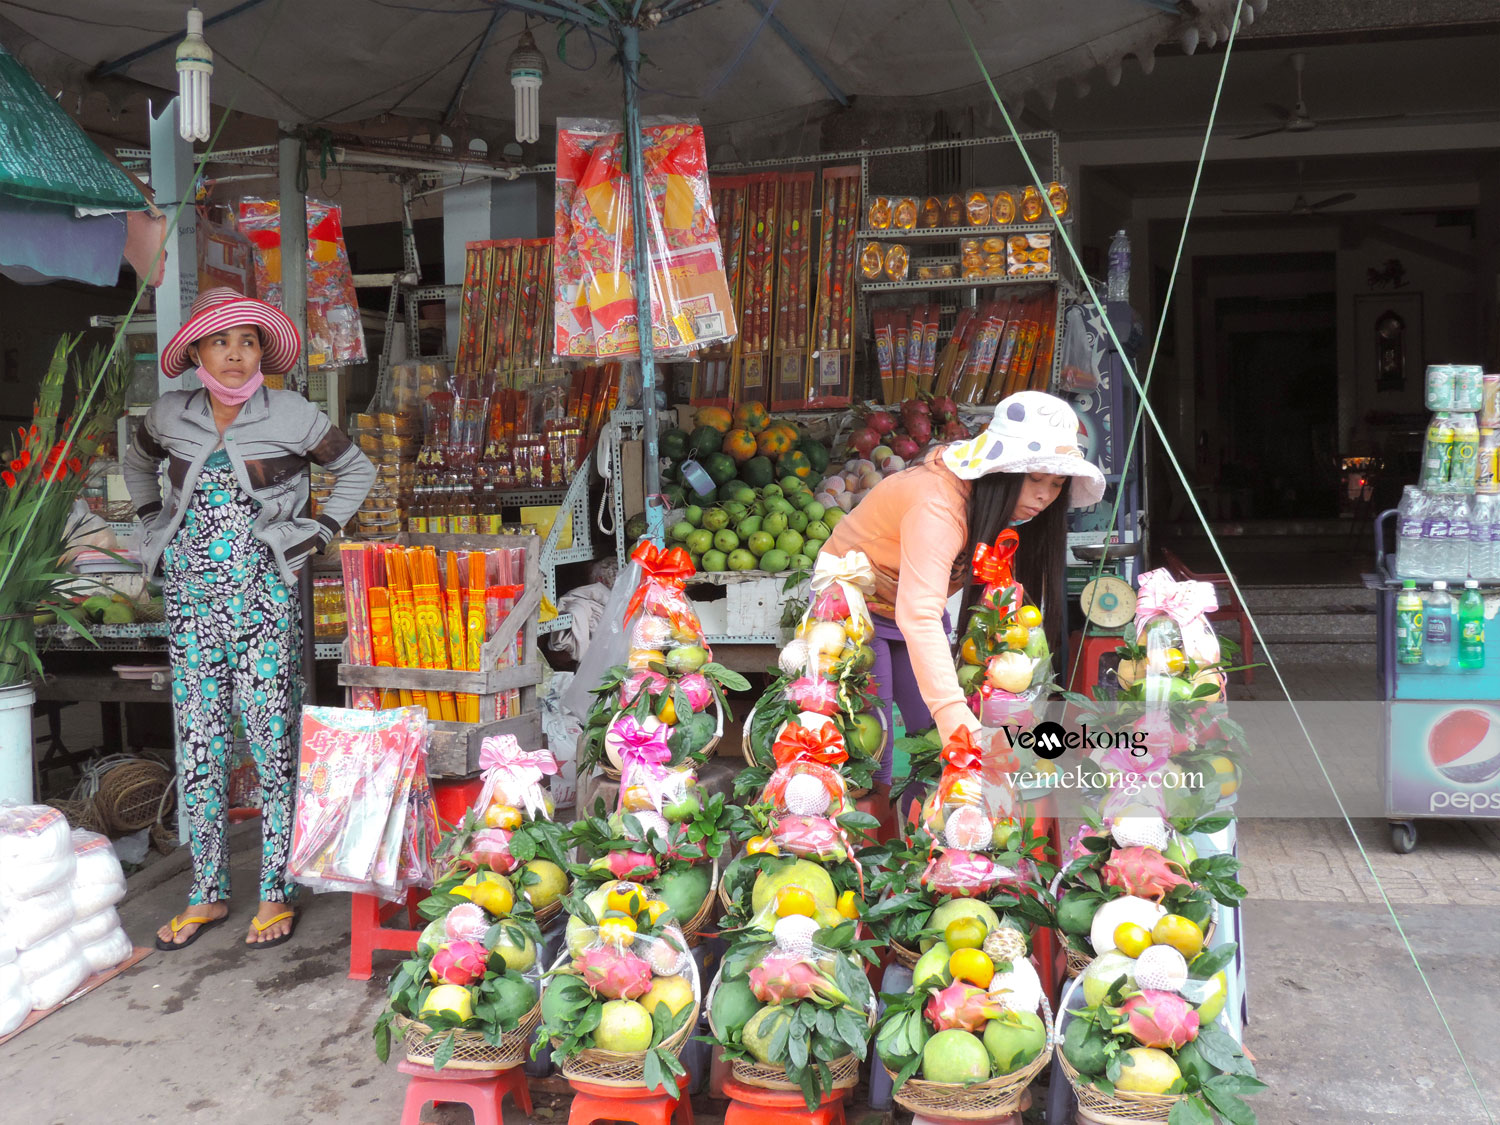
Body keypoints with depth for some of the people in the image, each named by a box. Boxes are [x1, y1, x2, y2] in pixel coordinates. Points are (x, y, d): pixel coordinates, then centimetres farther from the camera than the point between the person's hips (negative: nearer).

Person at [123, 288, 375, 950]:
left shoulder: (291, 416, -3)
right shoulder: (170, 417, 6)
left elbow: (357, 469, 8)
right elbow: (137, 462, 28)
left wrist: (320, 532, 0)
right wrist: (154, 521, 16)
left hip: (263, 597, -3)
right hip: (190, 598, 4)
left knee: (271, 741, -3)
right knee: (197, 746, 7)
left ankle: (276, 894, 9)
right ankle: (207, 894, 19)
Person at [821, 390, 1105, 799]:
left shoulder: (1000, 504, -10)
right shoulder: (938, 507, -37)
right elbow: (918, 616, -48)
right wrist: (953, 713, -56)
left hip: (913, 600, 7)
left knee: (932, 736, 1)